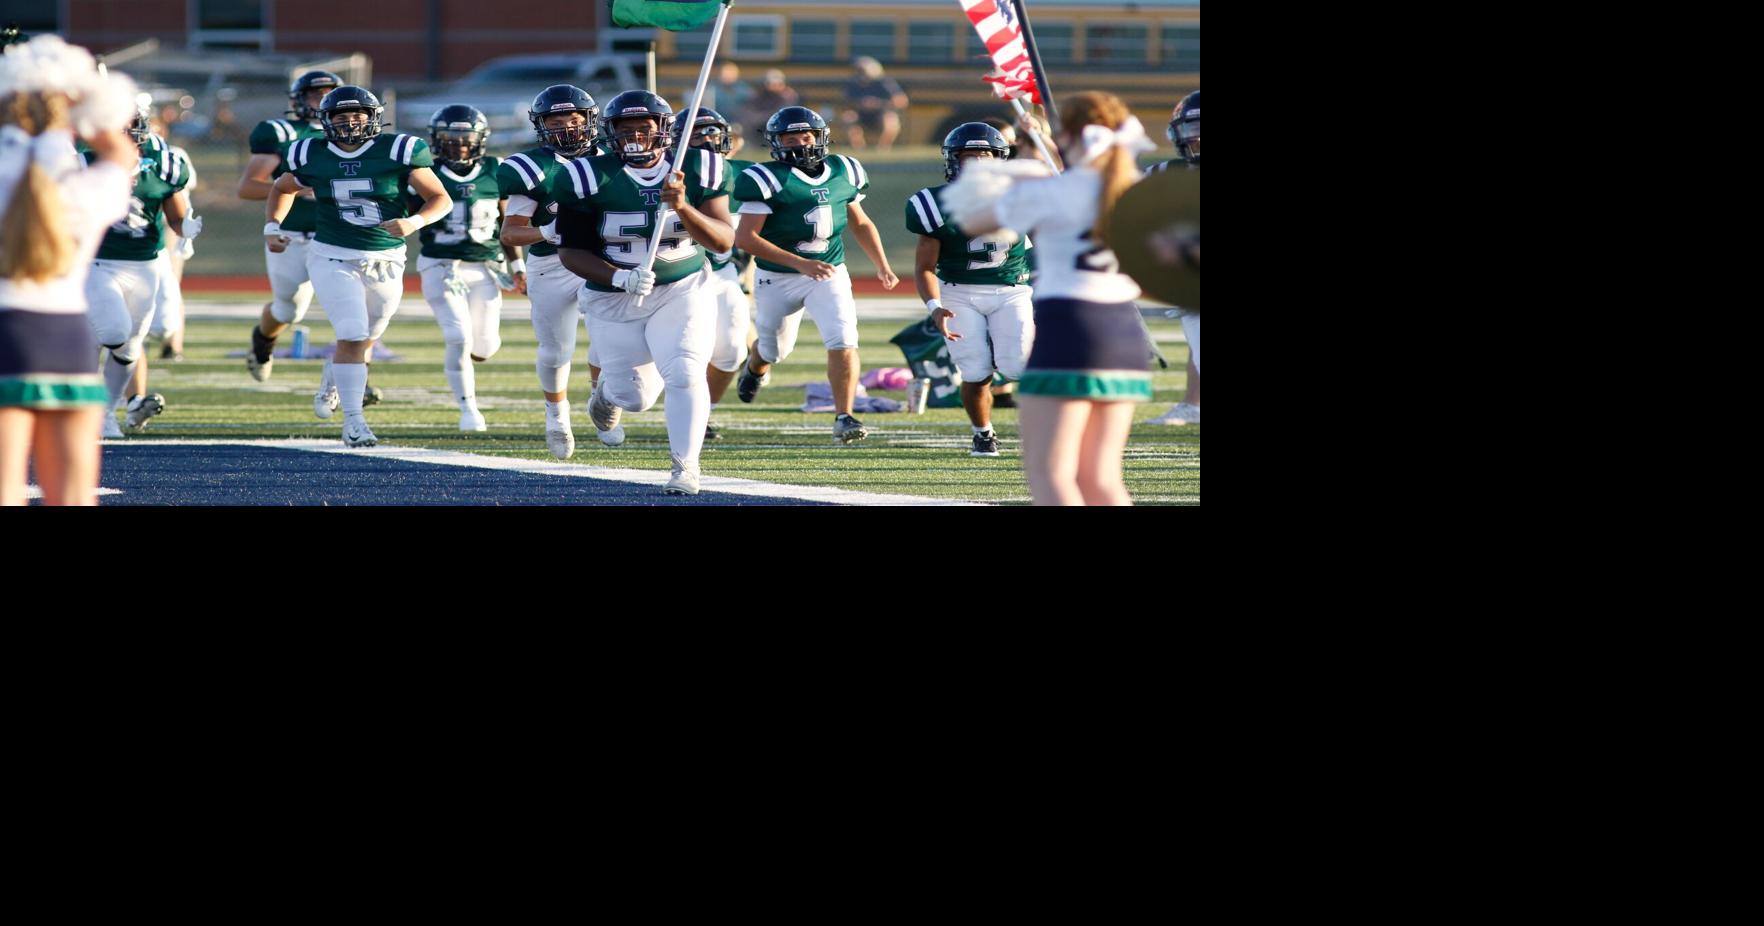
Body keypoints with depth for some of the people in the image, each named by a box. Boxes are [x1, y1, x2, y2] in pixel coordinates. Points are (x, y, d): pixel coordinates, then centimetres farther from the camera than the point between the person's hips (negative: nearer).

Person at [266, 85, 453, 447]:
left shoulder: (398, 152, -8)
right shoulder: (312, 157, -2)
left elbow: (441, 199, -6)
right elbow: (282, 189, 19)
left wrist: (414, 222, -24)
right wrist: (272, 226, 4)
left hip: (385, 263, 2)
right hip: (333, 259, -2)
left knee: (366, 339, 17)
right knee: (353, 336, -16)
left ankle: (332, 379, 49)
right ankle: (353, 420, -9)